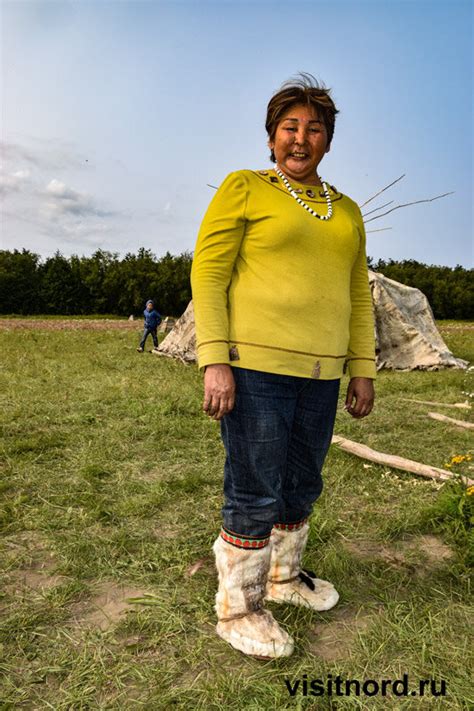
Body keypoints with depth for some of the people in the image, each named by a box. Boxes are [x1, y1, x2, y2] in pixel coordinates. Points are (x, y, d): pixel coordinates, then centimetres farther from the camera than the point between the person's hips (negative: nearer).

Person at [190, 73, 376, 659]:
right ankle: (236, 608, 21)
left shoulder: (347, 211, 16)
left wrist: (362, 369, 11)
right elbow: (207, 275, -7)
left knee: (302, 486, 16)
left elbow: (357, 294, 17)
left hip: (318, 372, 6)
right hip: (253, 366, -6)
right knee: (255, 495, 0)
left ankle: (283, 576, 40)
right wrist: (214, 362, -16)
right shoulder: (243, 189, 0)